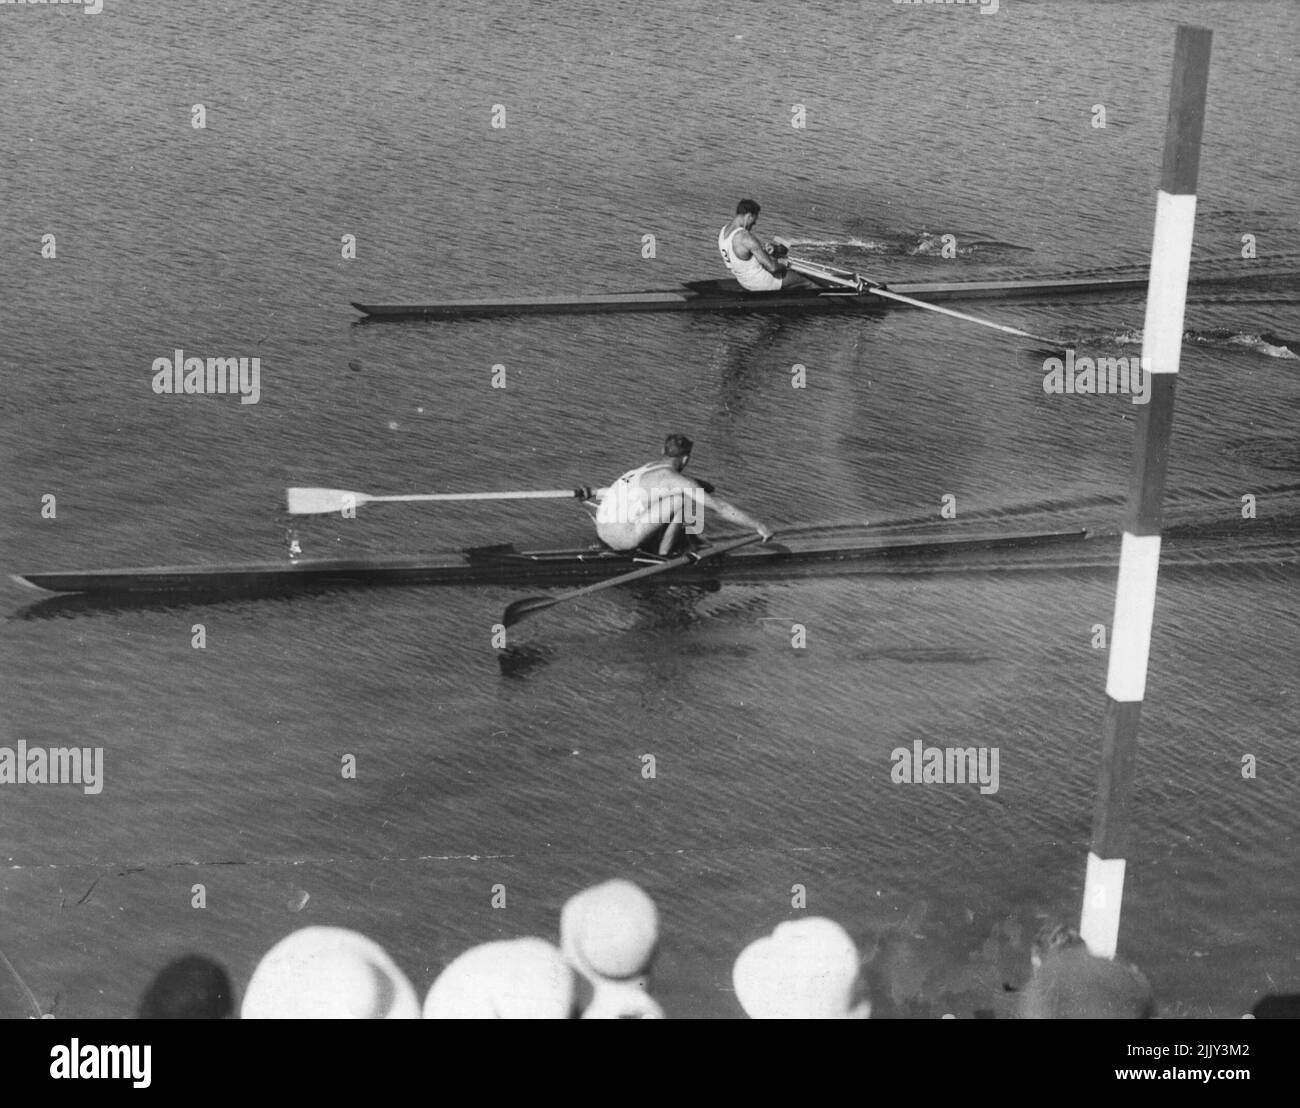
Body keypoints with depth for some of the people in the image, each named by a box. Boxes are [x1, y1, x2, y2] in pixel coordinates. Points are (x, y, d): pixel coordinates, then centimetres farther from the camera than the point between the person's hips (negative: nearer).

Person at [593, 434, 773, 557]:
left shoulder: (649, 468, 23)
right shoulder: (675, 479, -4)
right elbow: (720, 506, -5)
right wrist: (758, 526, 1)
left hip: (603, 532, 9)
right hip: (624, 535, -9)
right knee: (688, 496, -5)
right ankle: (664, 553, 3)